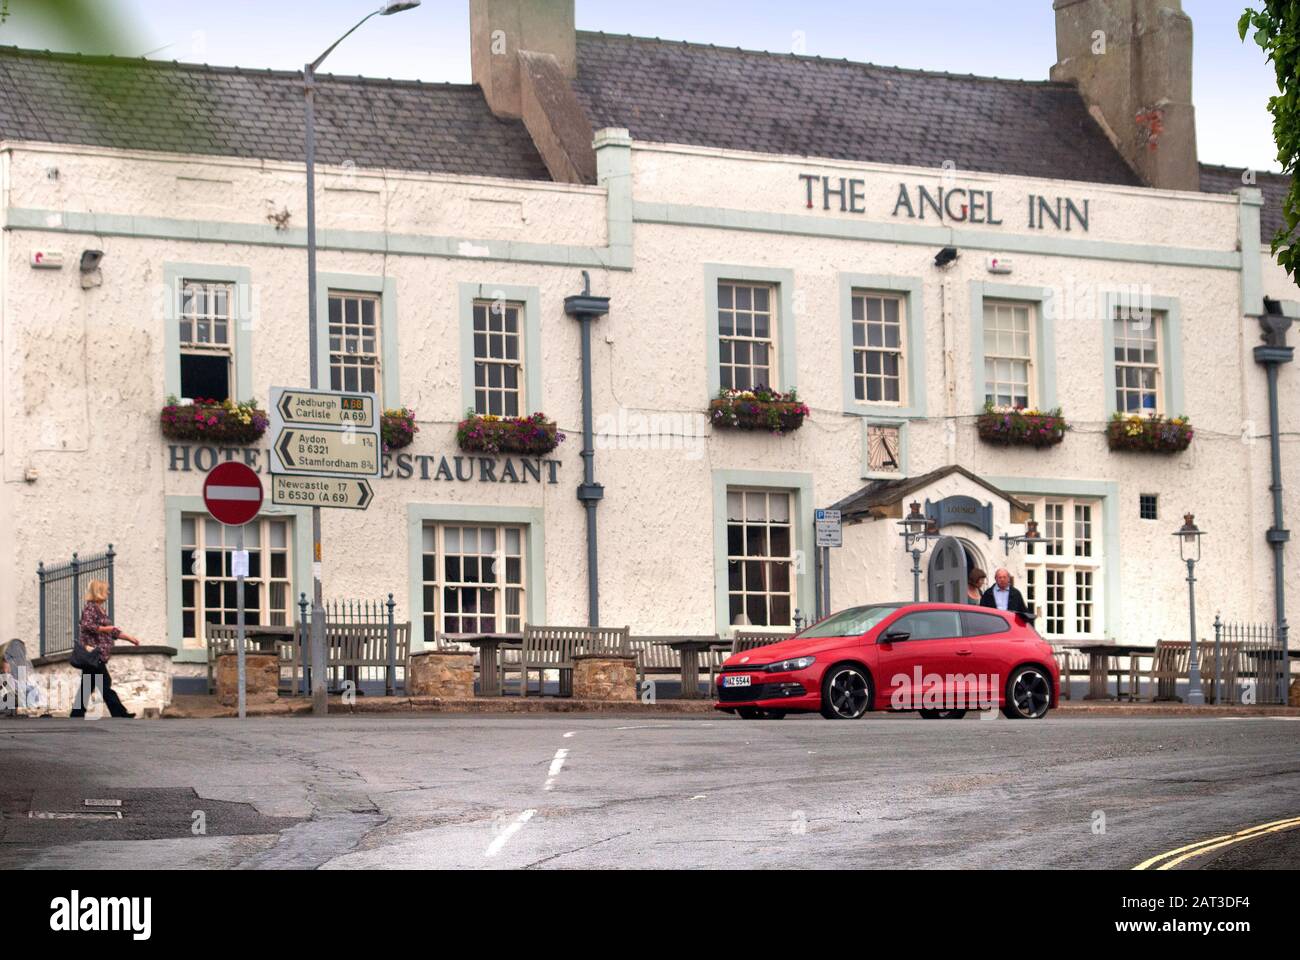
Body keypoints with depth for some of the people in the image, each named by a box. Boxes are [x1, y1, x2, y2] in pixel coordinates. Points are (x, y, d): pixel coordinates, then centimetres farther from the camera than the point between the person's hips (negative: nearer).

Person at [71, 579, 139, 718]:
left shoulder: (100, 609, 21)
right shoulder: (90, 607, -7)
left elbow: (112, 632, 26)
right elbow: (87, 625, -22)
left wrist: (129, 638, 25)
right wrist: (106, 629, -12)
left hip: (98, 655, 10)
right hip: (93, 653, -10)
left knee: (87, 687, 7)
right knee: (105, 684, -8)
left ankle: (76, 716, 7)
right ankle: (120, 713, -8)